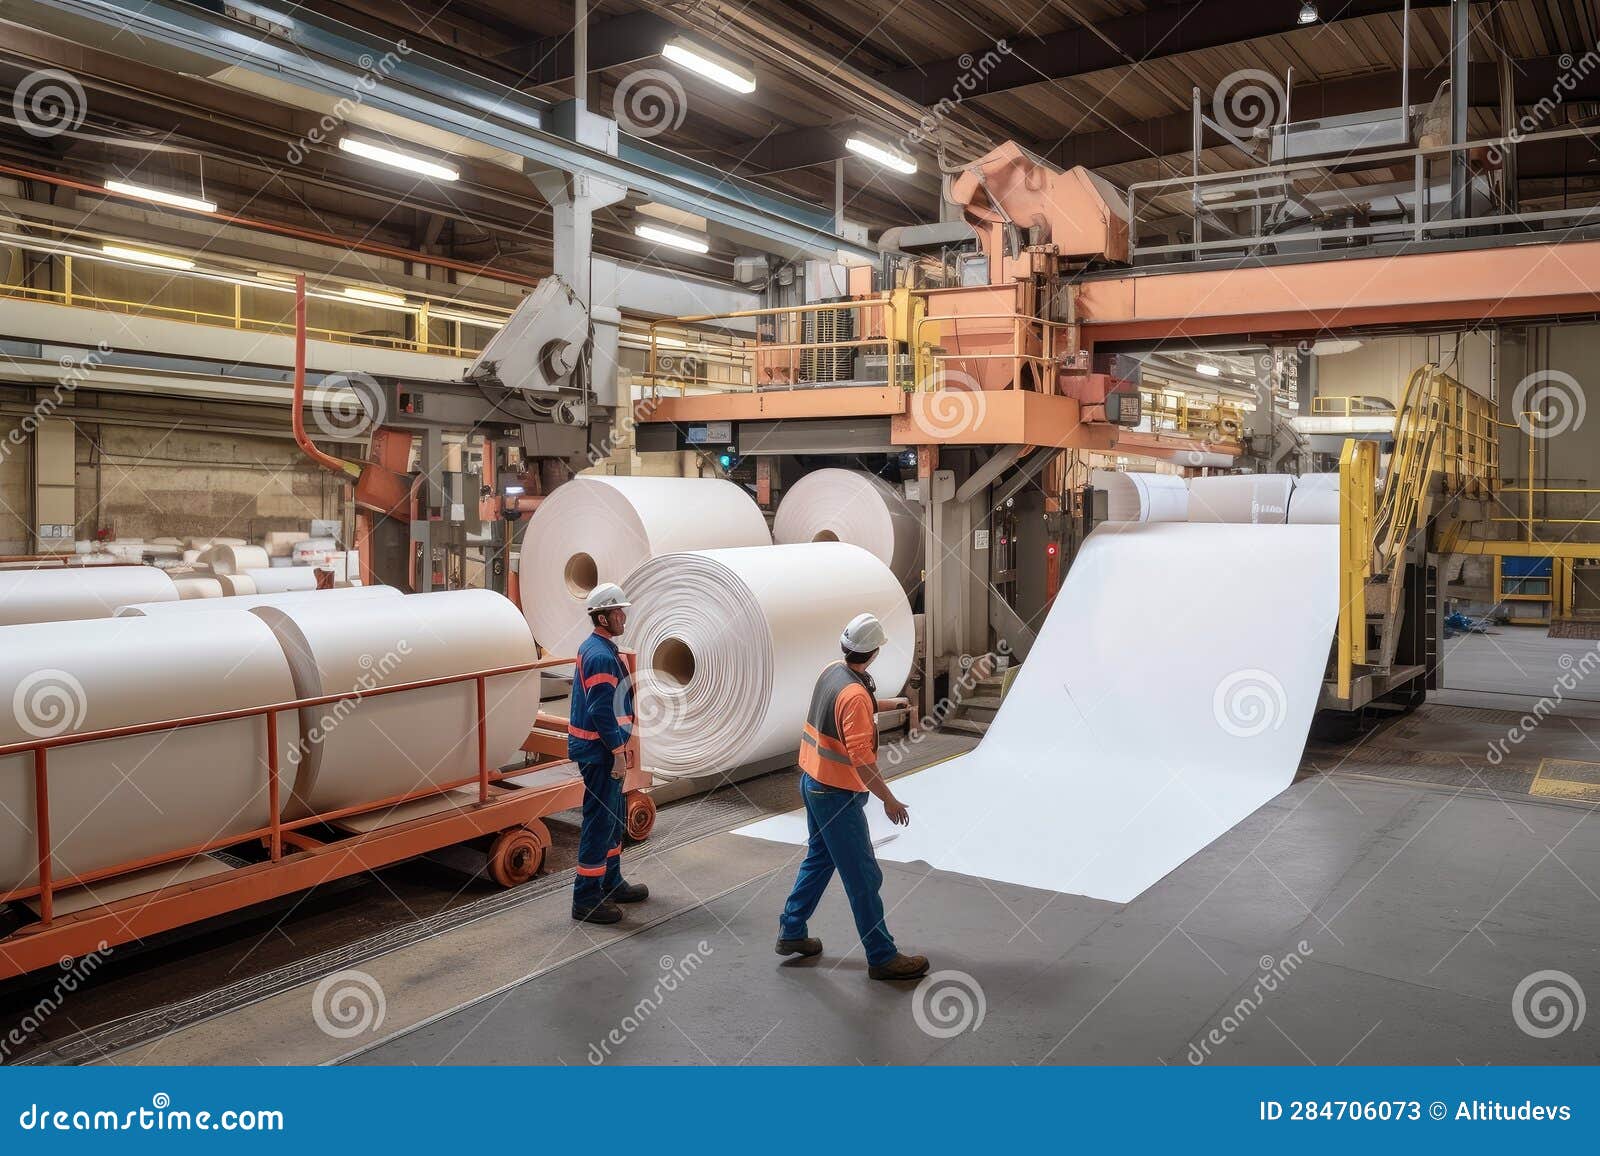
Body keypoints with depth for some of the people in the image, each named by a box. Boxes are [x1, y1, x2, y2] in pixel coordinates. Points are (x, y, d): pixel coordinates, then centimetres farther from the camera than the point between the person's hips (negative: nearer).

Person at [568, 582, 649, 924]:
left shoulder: (593, 648, 13)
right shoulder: (601, 656, -20)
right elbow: (602, 711, -24)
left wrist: (621, 743, 21)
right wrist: (618, 752, -20)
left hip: (599, 747, 11)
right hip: (599, 751, -11)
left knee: (614, 816, 20)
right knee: (601, 821, -4)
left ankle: (611, 883, 32)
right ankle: (586, 899, 3)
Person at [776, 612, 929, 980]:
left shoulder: (832, 672, 2)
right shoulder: (854, 694, -26)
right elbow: (860, 757, -28)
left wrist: (884, 704, 36)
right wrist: (889, 800, -20)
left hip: (813, 782, 10)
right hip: (838, 795, -10)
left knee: (819, 858, 23)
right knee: (864, 877, 1)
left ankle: (791, 932, 33)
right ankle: (882, 957, 10)